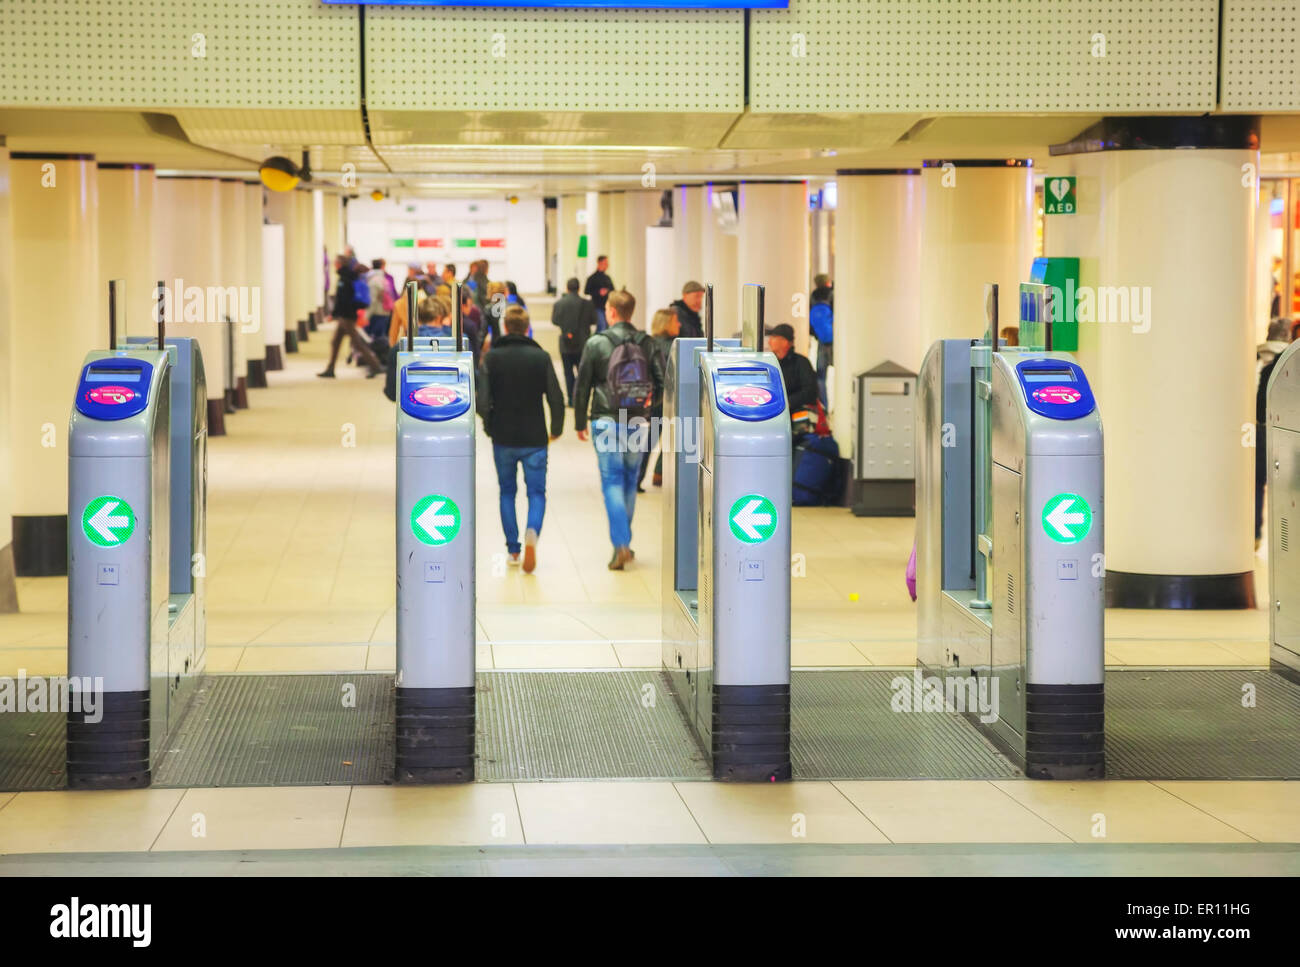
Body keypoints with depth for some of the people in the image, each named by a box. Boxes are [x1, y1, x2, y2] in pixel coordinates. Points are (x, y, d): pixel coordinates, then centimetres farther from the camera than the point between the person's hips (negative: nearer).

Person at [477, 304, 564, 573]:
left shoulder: (492, 357, -5)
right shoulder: (541, 357, -5)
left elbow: (483, 399, -12)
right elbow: (556, 398, -8)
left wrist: (489, 427, 5)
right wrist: (556, 428, 8)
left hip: (503, 439, 1)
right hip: (534, 438, -1)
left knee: (507, 492, 16)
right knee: (536, 492, 7)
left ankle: (513, 550, 14)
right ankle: (532, 532, -22)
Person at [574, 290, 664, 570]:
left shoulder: (596, 344, -6)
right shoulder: (646, 344, 2)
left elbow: (582, 386, -3)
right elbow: (660, 383, 2)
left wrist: (580, 423, 6)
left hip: (607, 423, -3)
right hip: (638, 424, 3)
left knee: (613, 483, -2)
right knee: (630, 482, 15)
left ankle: (621, 545, -14)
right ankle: (624, 542, 22)